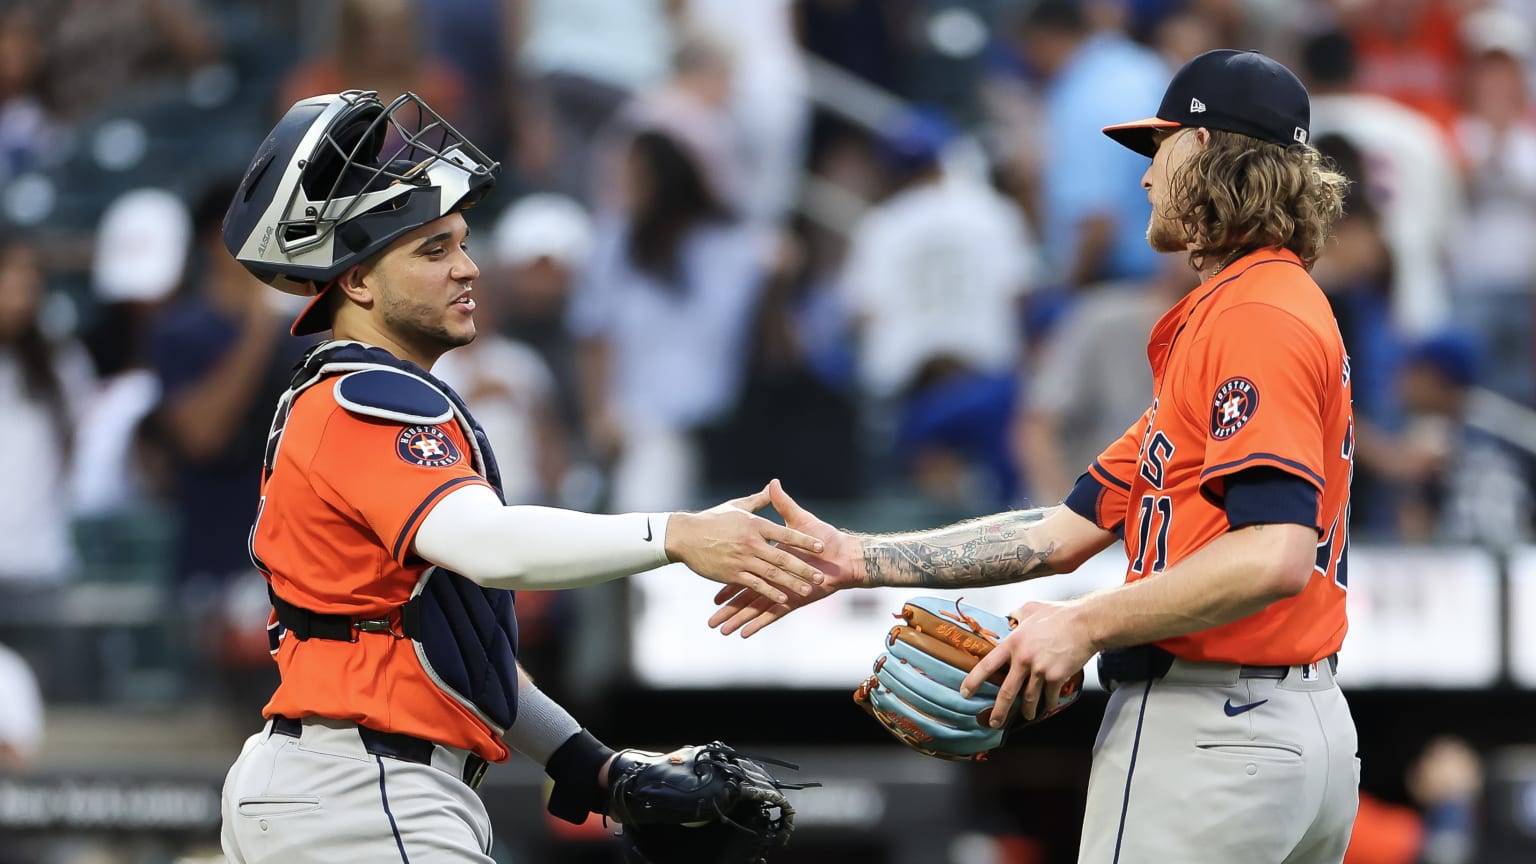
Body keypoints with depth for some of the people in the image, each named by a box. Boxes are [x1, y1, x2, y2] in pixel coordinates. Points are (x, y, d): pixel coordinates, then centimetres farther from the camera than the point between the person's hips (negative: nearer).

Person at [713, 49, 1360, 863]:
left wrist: (1087, 623, -18)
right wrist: (855, 560, 16)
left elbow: (1275, 553, -26)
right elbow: (1070, 529, 19)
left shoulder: (1254, 315, -13)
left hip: (1208, 731, -10)